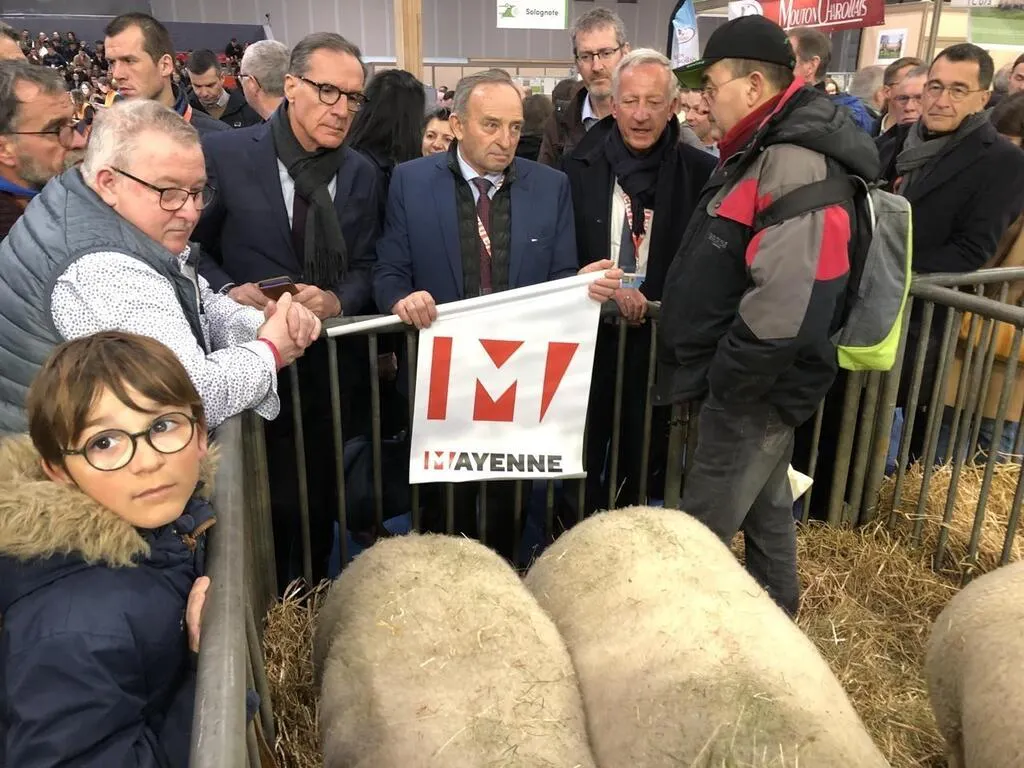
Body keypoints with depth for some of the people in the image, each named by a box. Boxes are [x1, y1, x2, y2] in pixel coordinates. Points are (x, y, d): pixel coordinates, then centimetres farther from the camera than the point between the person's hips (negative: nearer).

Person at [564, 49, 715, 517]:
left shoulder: (700, 172, -4)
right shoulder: (580, 167, -2)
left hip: (660, 337, 0)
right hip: (589, 330, 0)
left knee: (643, 461, 14)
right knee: (581, 459, 12)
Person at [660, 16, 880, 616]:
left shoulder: (795, 167, -23)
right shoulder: (768, 154, 11)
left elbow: (785, 307, -32)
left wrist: (723, 381, -19)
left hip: (752, 391, -10)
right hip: (762, 384, 10)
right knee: (766, 505, 25)